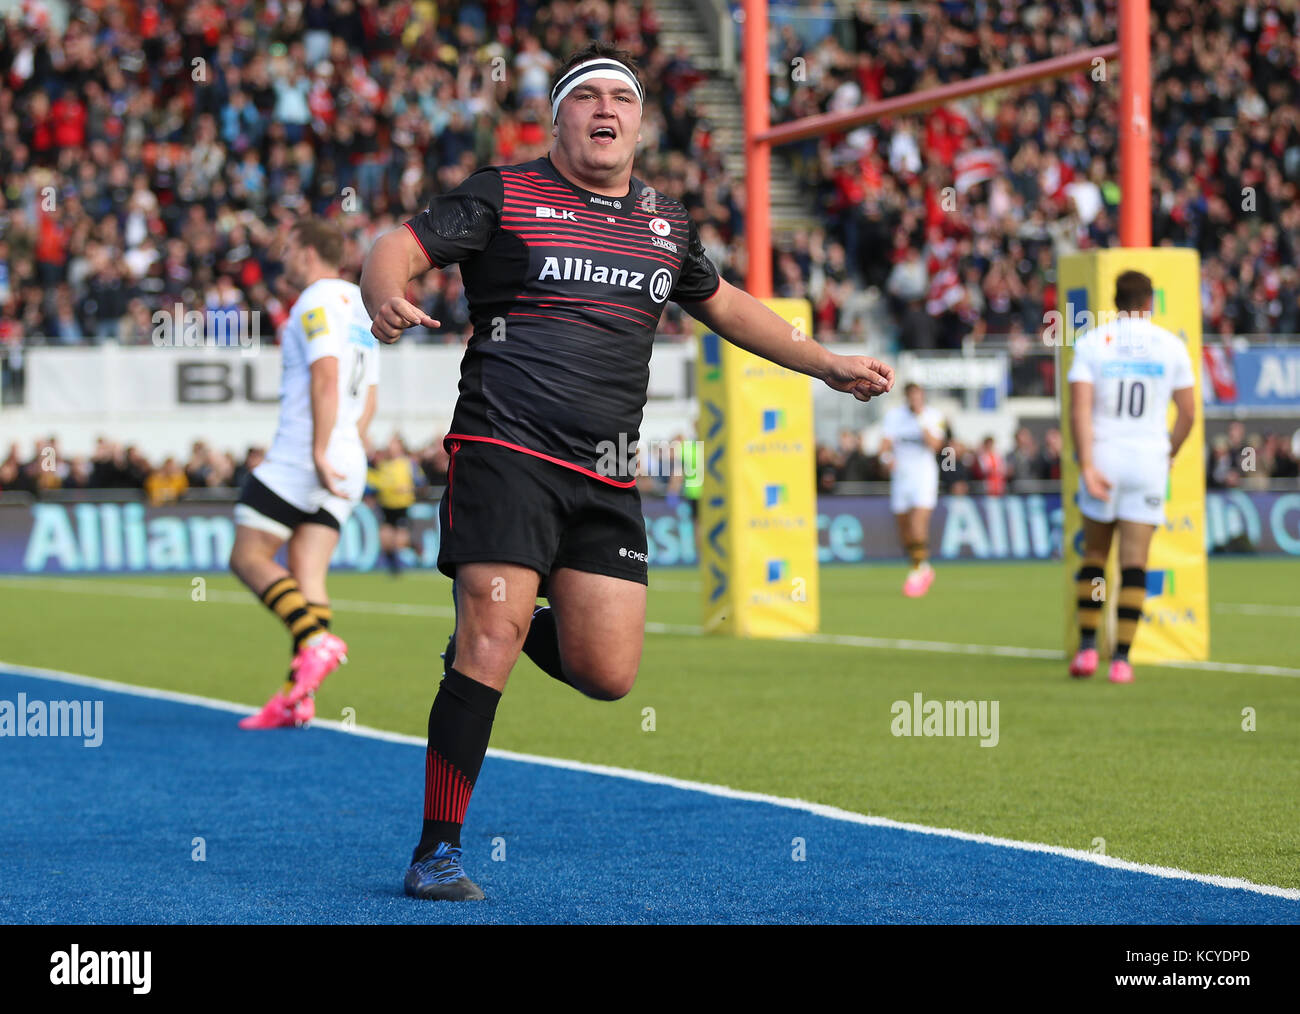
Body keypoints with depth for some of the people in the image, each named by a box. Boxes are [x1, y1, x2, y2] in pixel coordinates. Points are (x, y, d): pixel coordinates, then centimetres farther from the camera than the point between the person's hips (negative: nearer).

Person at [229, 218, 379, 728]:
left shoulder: (316, 302, -8)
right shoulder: (359, 304, 20)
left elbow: (326, 377, -21)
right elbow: (367, 399, 23)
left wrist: (320, 454, -22)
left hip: (299, 457, -8)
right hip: (346, 465, 8)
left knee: (248, 557, -2)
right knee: (307, 579, 2)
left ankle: (315, 640, -20)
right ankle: (299, 697, -6)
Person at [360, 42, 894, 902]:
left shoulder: (666, 224, 17)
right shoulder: (506, 195, 2)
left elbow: (723, 304, 33)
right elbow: (398, 249, -6)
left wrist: (830, 366, 32)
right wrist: (387, 299, -30)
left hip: (607, 477, 5)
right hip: (506, 450, -5)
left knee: (608, 675, -3)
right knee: (492, 640, -16)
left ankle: (501, 627, 30)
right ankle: (437, 853, -6)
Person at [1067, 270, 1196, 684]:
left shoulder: (1090, 343, -2)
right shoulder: (1171, 347, 1)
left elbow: (1079, 409, -11)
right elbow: (1188, 413, 5)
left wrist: (1087, 466, -14)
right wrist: (1169, 454, 21)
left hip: (1102, 460, 0)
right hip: (1149, 461, 0)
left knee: (1094, 554, 15)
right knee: (1134, 563, 0)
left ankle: (1087, 648, 10)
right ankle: (1121, 658, -5)